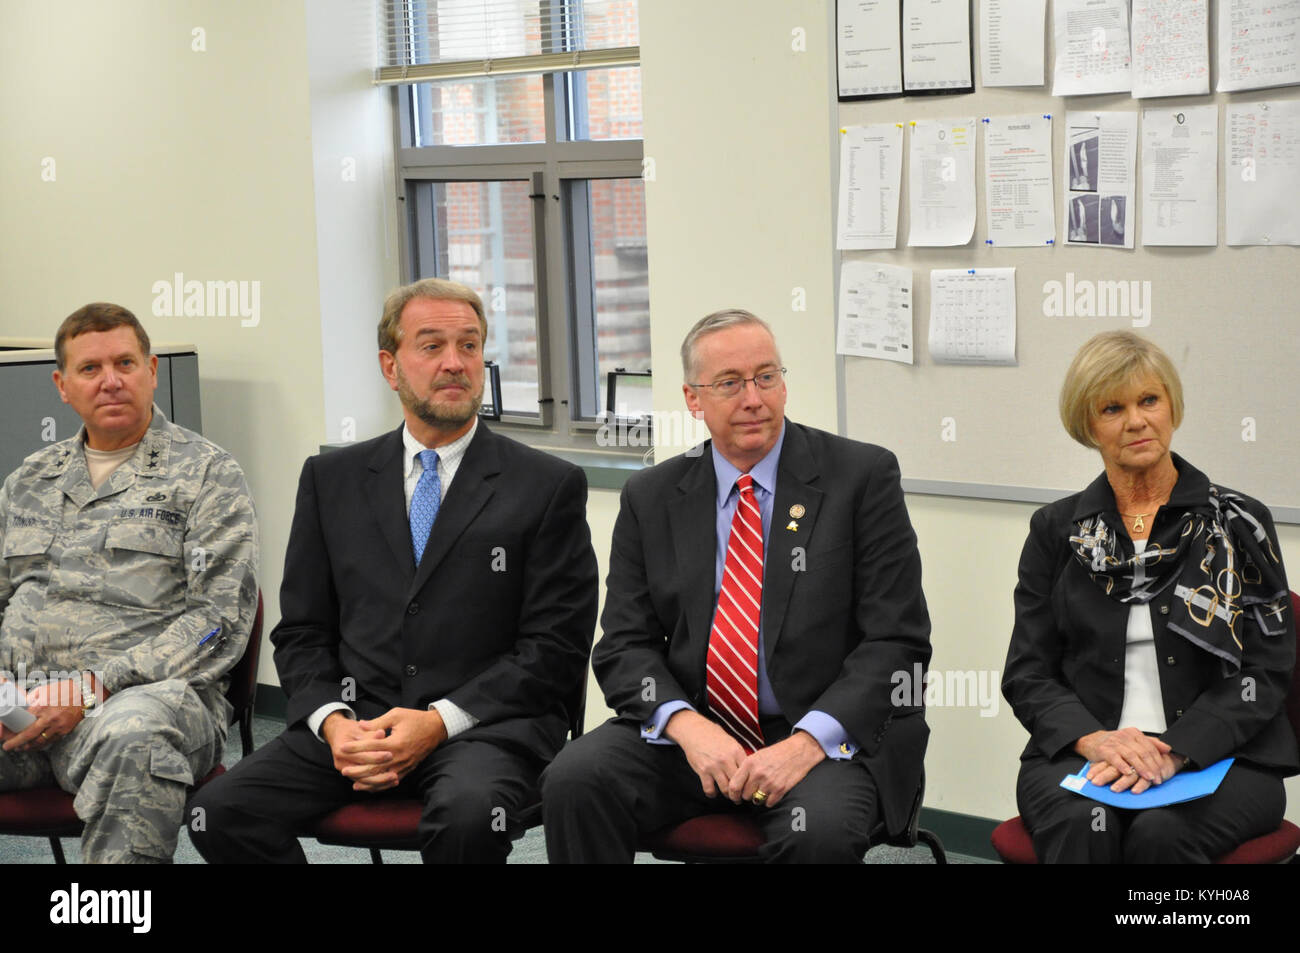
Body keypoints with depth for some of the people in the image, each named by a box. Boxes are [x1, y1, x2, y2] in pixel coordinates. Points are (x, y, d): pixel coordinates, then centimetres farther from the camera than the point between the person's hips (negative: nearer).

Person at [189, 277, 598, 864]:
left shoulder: (549, 486, 4)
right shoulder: (331, 479, 14)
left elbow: (556, 646, -2)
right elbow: (302, 632, 13)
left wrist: (439, 721, -12)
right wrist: (332, 721, -7)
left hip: (483, 727, -3)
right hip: (352, 721, 3)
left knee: (467, 816, -37)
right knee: (221, 813, -21)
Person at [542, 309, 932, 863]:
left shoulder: (862, 477, -1)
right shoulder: (651, 499, 8)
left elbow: (897, 640, -5)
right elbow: (625, 646, 6)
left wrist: (809, 741, -19)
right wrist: (687, 725, -16)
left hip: (830, 734, -3)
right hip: (687, 732, 3)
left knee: (820, 829, -34)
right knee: (573, 782, -23)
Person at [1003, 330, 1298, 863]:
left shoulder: (1239, 524, 7)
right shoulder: (1055, 531, 12)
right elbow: (1027, 673, 8)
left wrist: (1174, 753, -15)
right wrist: (1093, 739, -13)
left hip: (1220, 755, -1)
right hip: (1081, 753, 1)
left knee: (1160, 832, -33)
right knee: (1082, 826, -33)